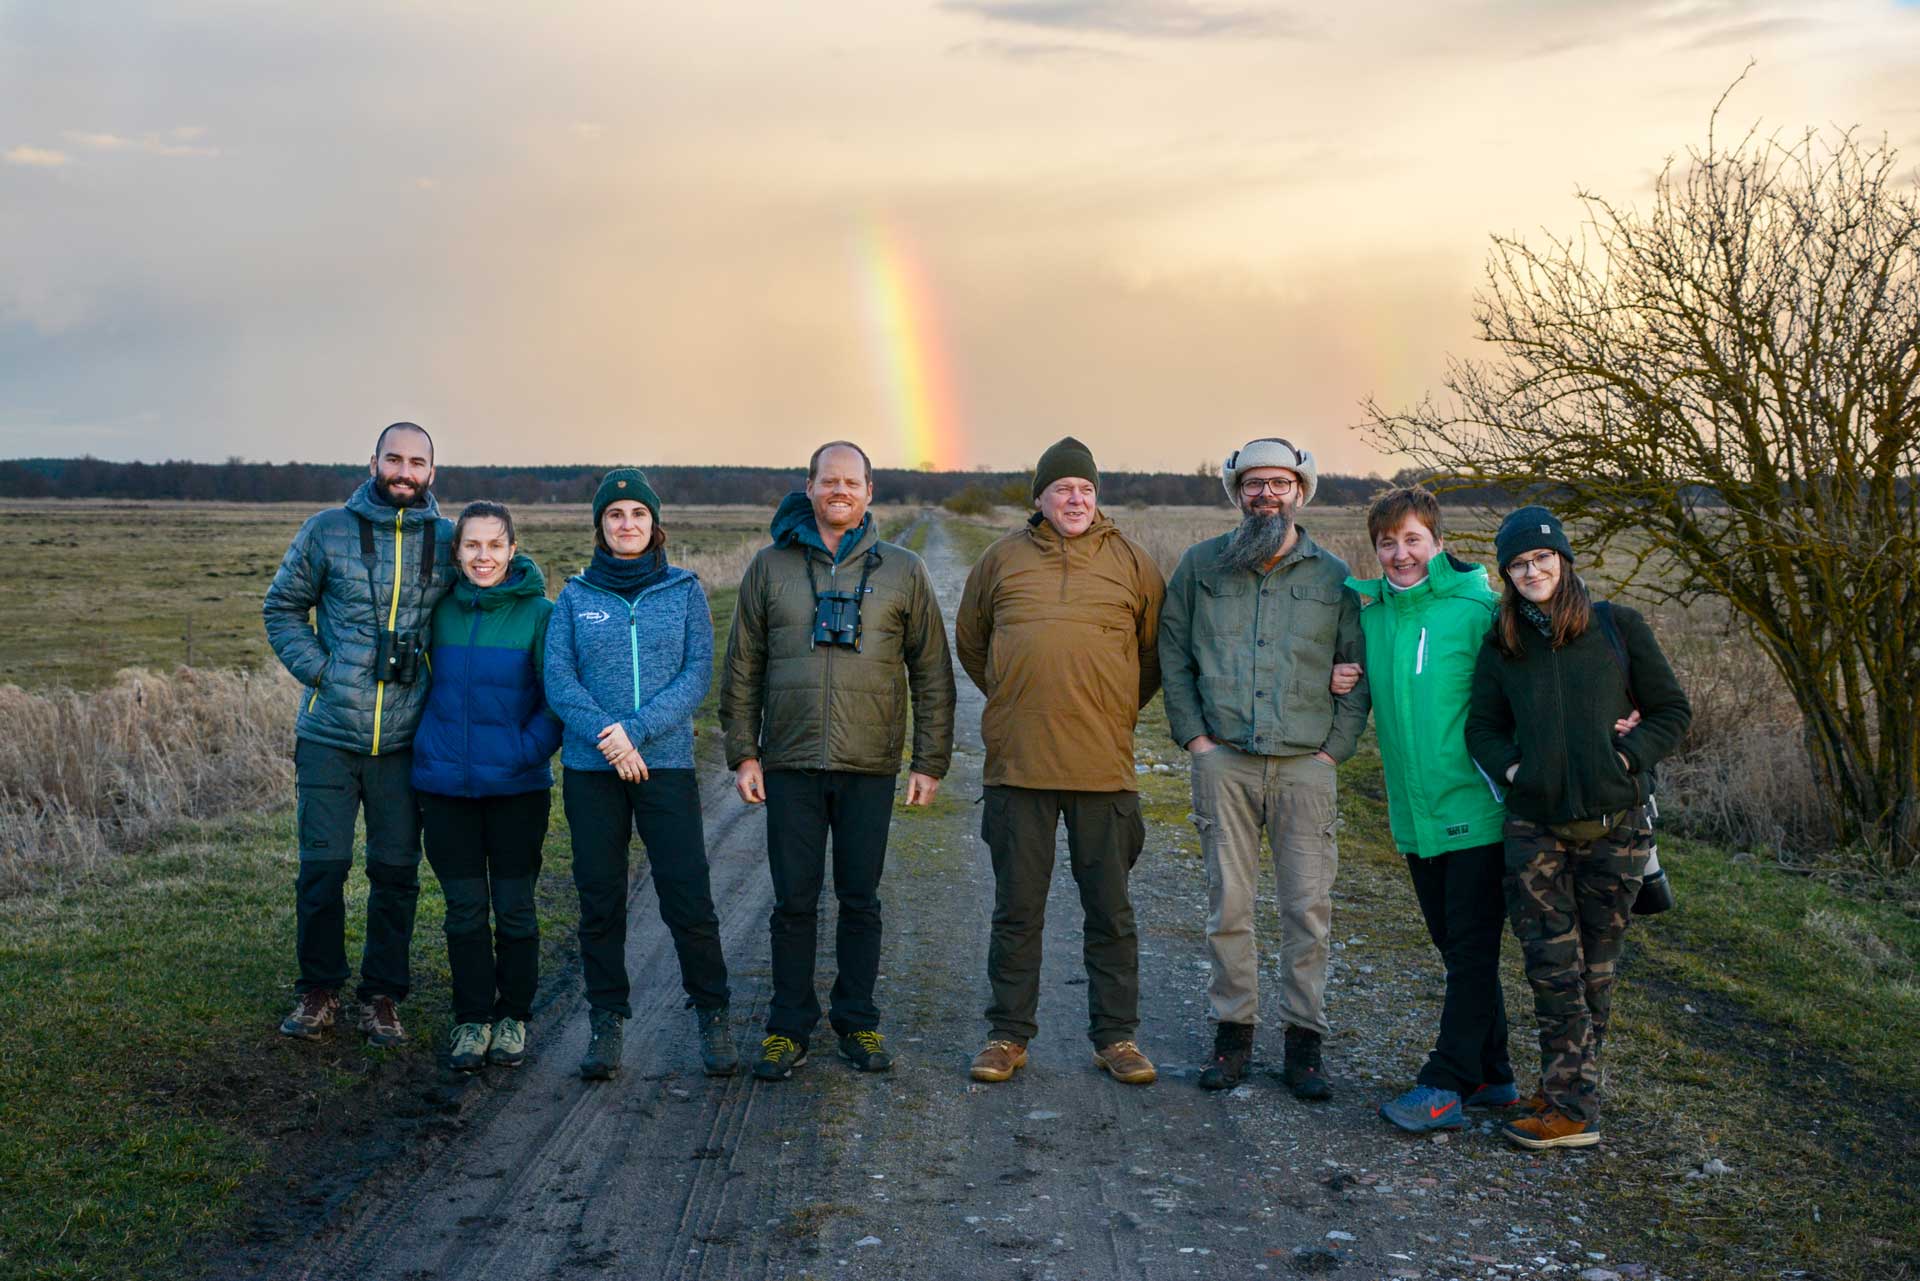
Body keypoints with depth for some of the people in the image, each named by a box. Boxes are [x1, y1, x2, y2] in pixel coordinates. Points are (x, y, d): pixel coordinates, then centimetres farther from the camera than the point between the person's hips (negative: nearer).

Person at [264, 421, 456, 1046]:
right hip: (329, 733, -1)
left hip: (405, 739, 1)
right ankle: (318, 990, 19)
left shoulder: (448, 542, 4)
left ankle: (382, 995, 21)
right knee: (322, 866, 2)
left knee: (397, 871, 7)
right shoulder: (327, 531, 2)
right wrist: (318, 670, -3)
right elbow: (281, 608, 9)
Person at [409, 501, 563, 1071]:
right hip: (446, 784, 2)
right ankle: (472, 1020, 18)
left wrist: (527, 750, -15)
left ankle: (512, 1017, 21)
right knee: (465, 909, 7)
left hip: (516, 787, -2)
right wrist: (425, 747, 8)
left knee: (515, 907, 6)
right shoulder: (440, 611, 4)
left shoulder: (537, 612, -5)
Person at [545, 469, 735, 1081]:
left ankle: (712, 1014, 13)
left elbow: (697, 676, -3)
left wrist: (638, 729, -15)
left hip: (666, 763, -1)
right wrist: (607, 736, -15)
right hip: (590, 770, 1)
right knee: (599, 902, 6)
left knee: (689, 899, -3)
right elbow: (558, 680, -1)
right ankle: (607, 1021, 18)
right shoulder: (575, 595, 7)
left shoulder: (684, 590, 5)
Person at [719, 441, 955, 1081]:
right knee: (794, 901, 5)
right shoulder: (771, 566, 5)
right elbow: (742, 668, 8)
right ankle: (789, 1027, 16)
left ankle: (857, 1022, 21)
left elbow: (932, 674, 7)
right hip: (791, 764, 0)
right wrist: (743, 752, 2)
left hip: (870, 767, 0)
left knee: (860, 900, 8)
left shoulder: (902, 571, 5)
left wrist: (931, 761, 2)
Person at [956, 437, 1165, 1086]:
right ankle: (1008, 1034, 19)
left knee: (1110, 911, 8)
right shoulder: (1003, 558, 6)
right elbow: (970, 642, 19)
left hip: (1104, 765, 0)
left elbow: (1156, 650, 14)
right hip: (1017, 763, 0)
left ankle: (1116, 1036, 19)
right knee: (1017, 909, 8)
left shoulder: (1132, 562, 4)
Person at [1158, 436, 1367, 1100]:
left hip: (1305, 764, 0)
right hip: (1223, 759, 0)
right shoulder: (1201, 565, 8)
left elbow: (1358, 669, 9)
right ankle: (1233, 1033, 13)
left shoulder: (1333, 576, 7)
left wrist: (1335, 746, 0)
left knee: (1309, 905, -1)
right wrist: (1193, 735, 2)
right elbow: (1172, 652, 10)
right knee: (1228, 902, 2)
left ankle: (1304, 1043, 9)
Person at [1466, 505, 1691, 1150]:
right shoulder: (1501, 645, 8)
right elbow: (1482, 727, 15)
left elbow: (1672, 710, 6)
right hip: (1535, 825, 2)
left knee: (1593, 966, 5)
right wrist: (1509, 767, -2)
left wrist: (1626, 756, -8)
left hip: (1613, 822, -1)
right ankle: (1573, 1096, 7)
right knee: (1551, 965, -3)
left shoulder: (1618, 626, 2)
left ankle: (1570, 1103, 10)